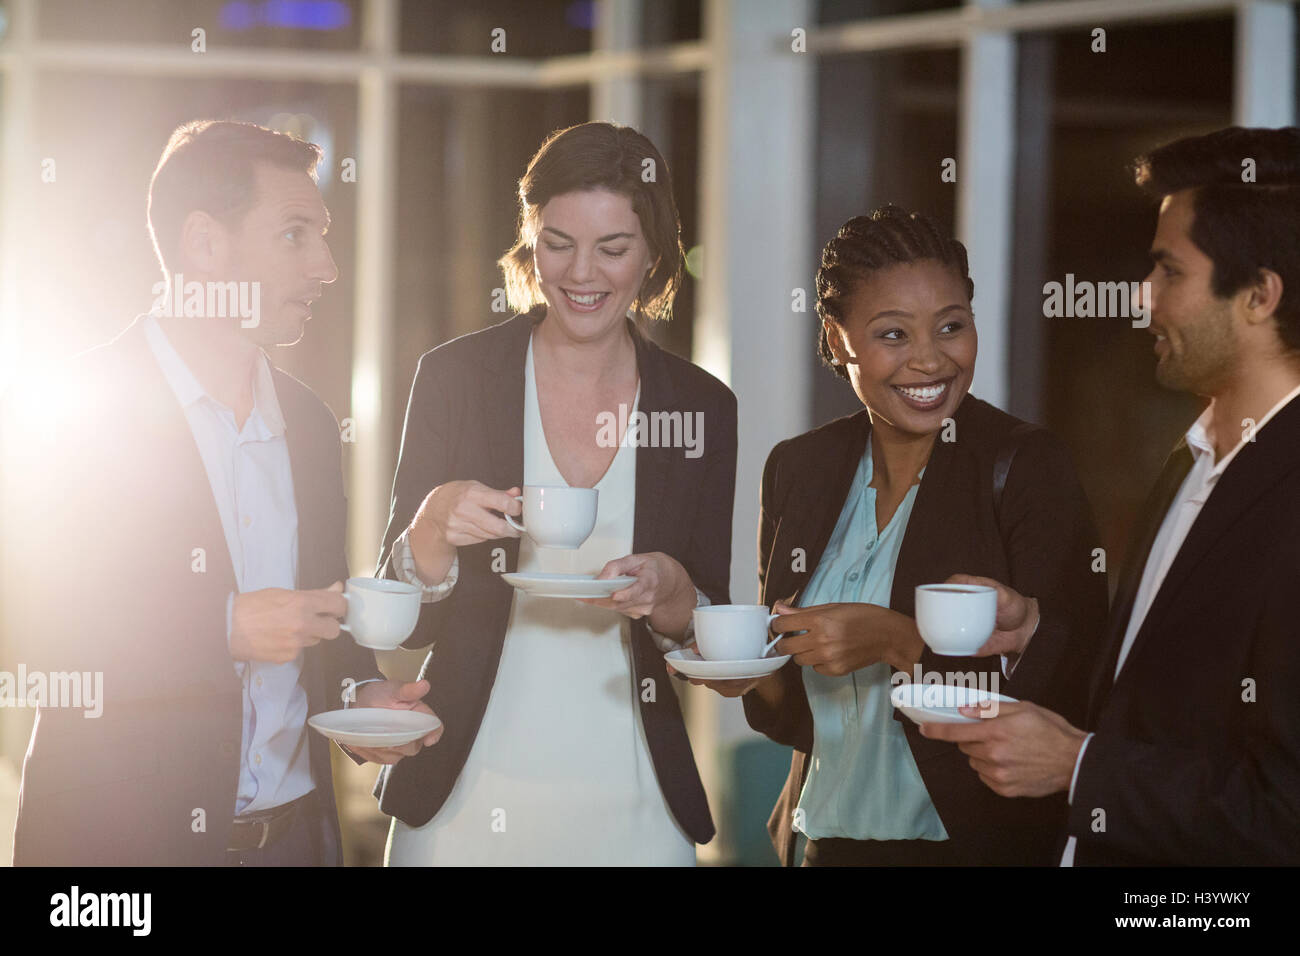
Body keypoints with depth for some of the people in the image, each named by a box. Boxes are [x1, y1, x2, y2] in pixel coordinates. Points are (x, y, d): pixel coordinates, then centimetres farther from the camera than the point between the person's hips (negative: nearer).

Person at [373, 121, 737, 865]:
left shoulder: (702, 407, 1)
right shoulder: (455, 377, -3)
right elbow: (404, 622, -2)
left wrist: (670, 593, -17)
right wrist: (434, 527, -22)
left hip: (631, 803, 1)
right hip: (465, 797, -1)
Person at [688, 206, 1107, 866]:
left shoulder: (1027, 467, -12)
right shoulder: (797, 470, 2)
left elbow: (1069, 682, -18)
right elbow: (796, 712, 9)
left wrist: (898, 643, -26)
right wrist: (755, 674, -11)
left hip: (984, 843, -4)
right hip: (827, 839, 4)